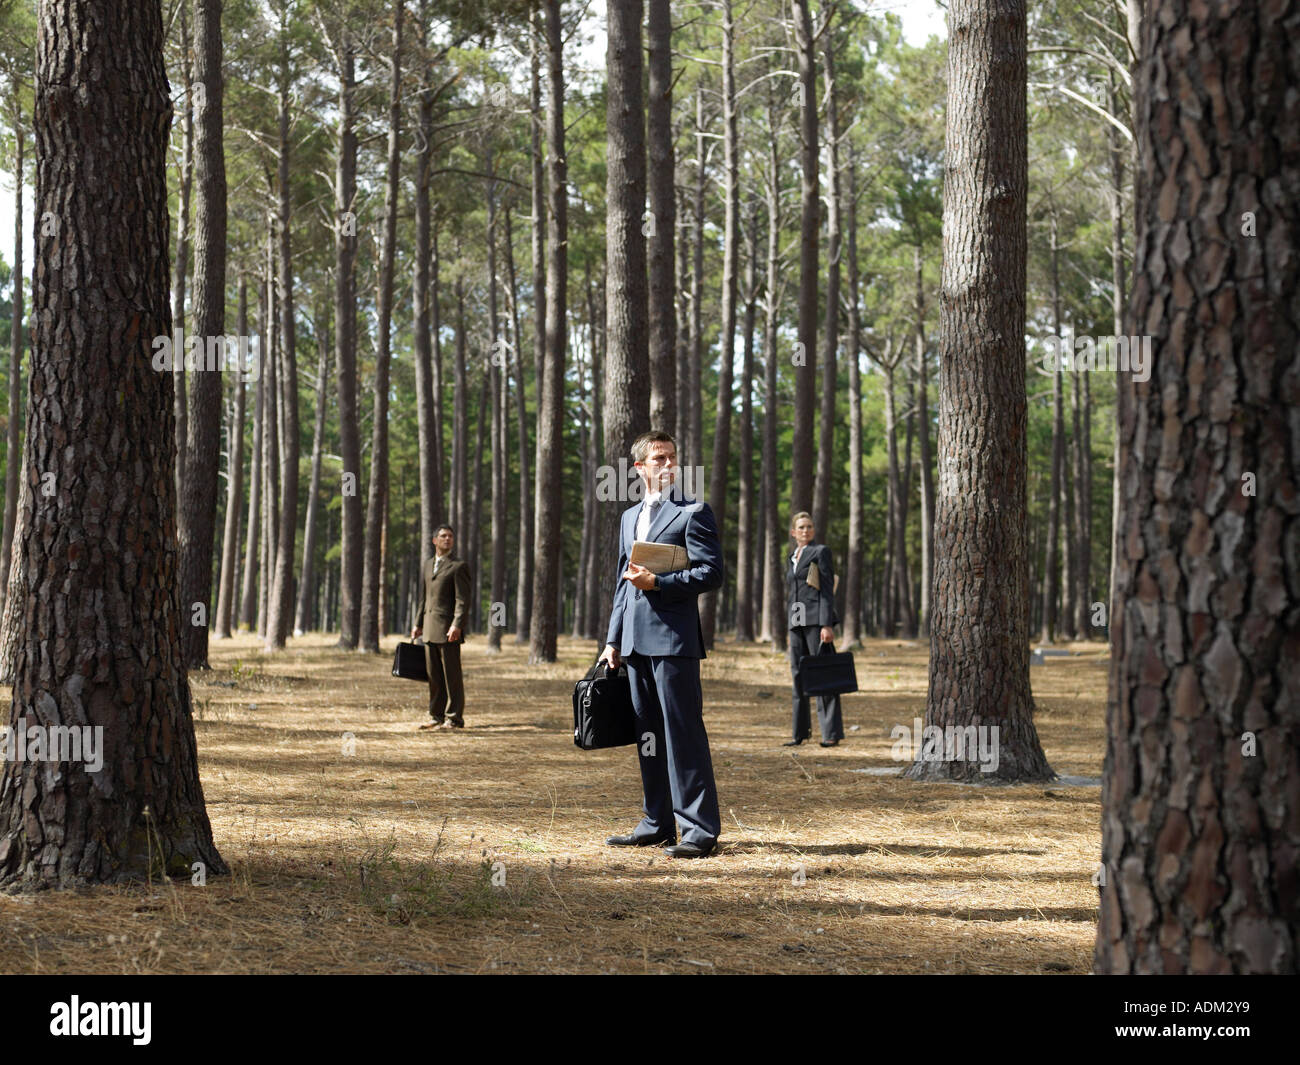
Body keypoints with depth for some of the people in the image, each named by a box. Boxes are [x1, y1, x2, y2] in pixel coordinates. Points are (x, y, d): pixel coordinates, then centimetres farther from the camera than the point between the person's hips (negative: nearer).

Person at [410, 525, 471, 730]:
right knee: (434, 675, 9)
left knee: (451, 675, -5)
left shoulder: (459, 566, -4)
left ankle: (454, 718, -2)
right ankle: (437, 716, 15)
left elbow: (462, 600, -11)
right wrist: (419, 624, 20)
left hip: (448, 628, -7)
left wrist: (456, 625, -21)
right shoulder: (428, 564, 18)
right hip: (430, 628, 7)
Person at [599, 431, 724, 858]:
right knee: (648, 735, 11)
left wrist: (658, 583, -17)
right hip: (636, 642, 7)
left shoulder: (693, 513, -2)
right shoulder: (629, 518, 20)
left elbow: (711, 573, -10)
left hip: (673, 638, -7)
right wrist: (613, 639, 18)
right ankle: (658, 824, 18)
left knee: (683, 734, -9)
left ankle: (699, 830, -8)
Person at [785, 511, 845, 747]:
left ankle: (832, 732, -10)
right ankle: (800, 731, 11)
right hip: (796, 621, 7)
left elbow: (828, 590, -7)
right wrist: (791, 629, 19)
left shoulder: (820, 552, 0)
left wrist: (827, 625, -16)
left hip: (816, 618, -7)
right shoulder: (793, 558, 20)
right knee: (798, 675, 6)